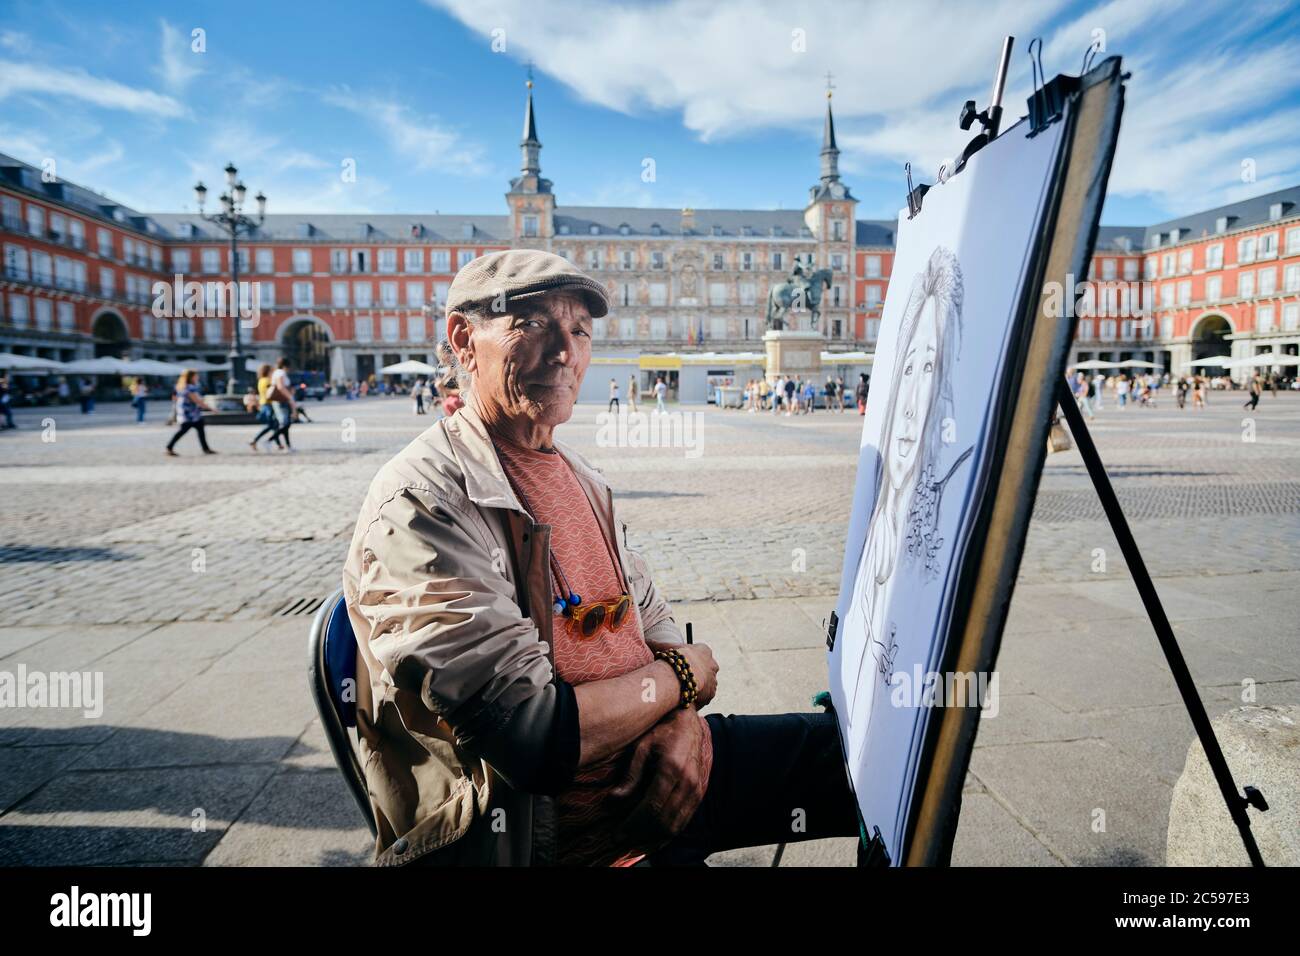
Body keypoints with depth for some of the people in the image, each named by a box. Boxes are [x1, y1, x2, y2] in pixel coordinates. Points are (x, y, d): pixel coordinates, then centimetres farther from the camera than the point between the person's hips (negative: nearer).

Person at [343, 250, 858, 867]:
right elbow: (536, 740, -25)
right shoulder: (419, 503, -18)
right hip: (546, 828, -7)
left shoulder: (579, 475, 9)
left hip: (669, 762, 7)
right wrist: (681, 677, -9)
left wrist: (681, 722, -9)